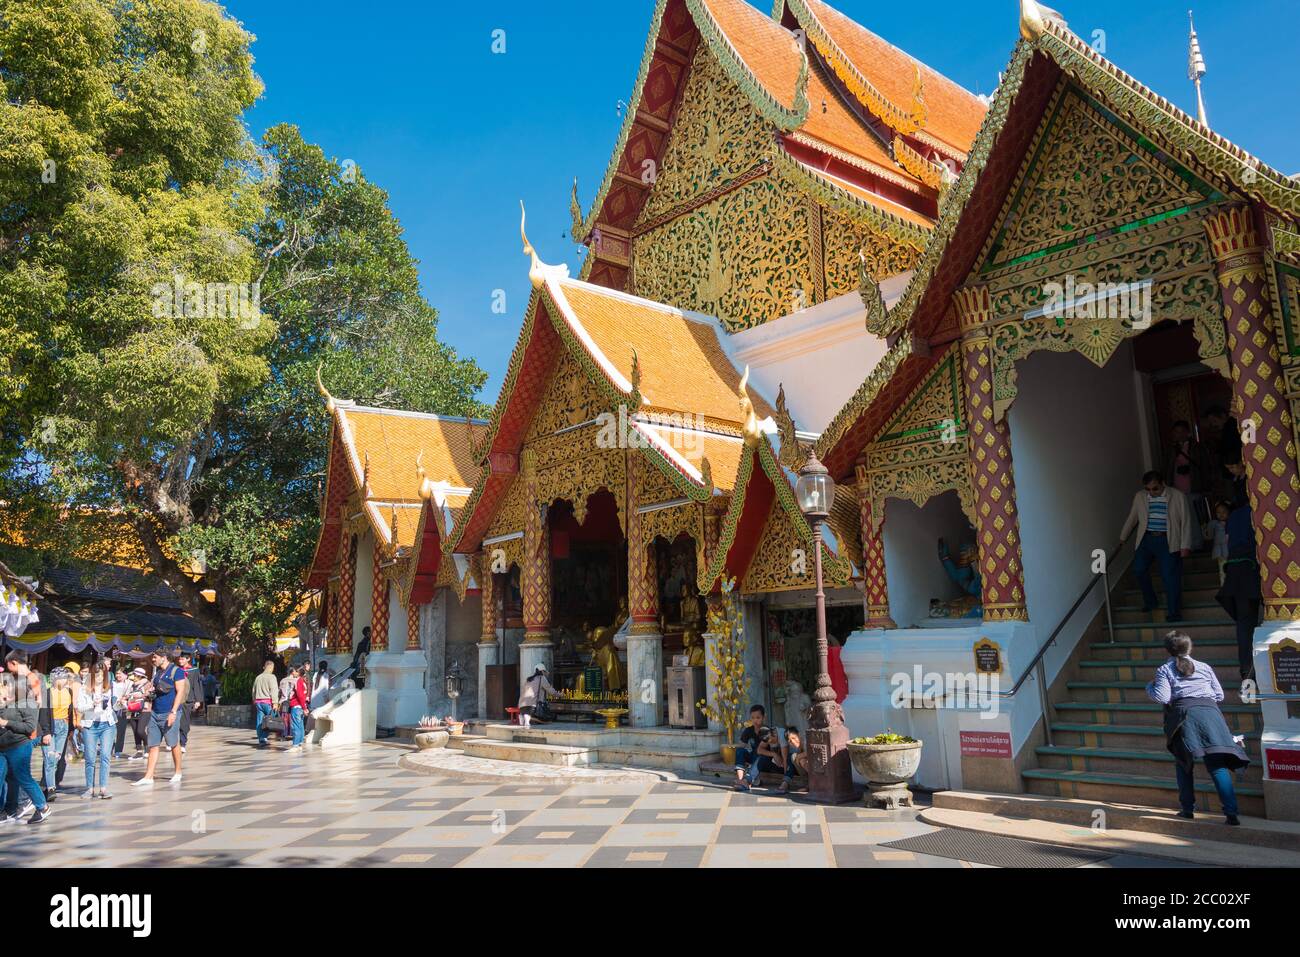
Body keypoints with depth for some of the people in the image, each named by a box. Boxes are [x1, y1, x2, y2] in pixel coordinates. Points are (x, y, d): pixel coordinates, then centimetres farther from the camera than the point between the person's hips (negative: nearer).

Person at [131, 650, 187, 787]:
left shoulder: (176, 671, -8)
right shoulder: (157, 672, 14)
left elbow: (180, 692, -13)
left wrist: (173, 712, -18)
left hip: (169, 713, -7)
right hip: (155, 713, 7)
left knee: (174, 744, 4)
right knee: (153, 745, 4)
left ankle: (178, 773, 17)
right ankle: (148, 777, 4)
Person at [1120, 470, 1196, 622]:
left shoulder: (1178, 497, -3)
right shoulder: (1140, 497, 6)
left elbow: (1186, 522, -1)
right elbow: (1132, 518, 18)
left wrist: (1185, 546, -6)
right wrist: (1122, 537, 23)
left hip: (1168, 541, -3)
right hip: (1146, 539, 3)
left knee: (1170, 577, -4)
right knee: (1138, 570, -6)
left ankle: (1173, 611, 10)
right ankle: (1150, 601, 18)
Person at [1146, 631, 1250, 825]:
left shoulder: (1164, 670, 10)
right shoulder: (1205, 667, 20)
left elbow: (1161, 698, -2)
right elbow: (1219, 695, 19)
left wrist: (1150, 687, 16)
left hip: (1183, 714, -2)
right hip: (1209, 713, 2)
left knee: (1183, 762, 13)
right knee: (1217, 763, -3)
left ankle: (1188, 809, 11)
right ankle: (1231, 813, -13)